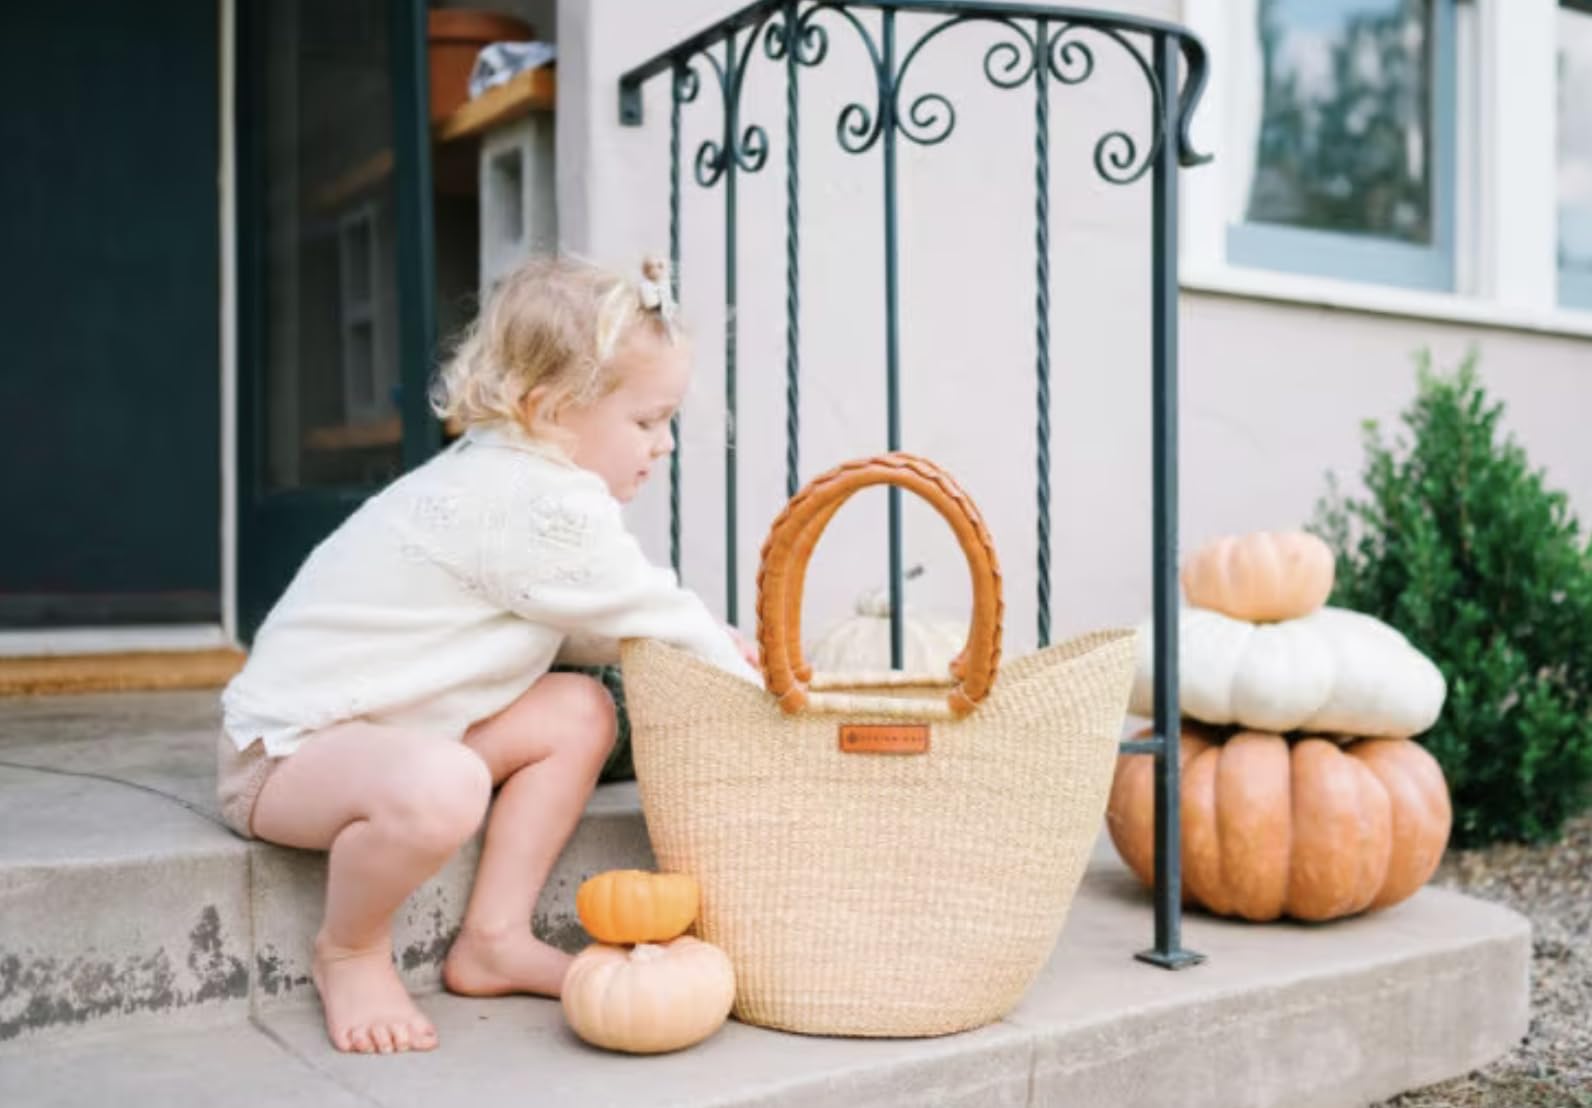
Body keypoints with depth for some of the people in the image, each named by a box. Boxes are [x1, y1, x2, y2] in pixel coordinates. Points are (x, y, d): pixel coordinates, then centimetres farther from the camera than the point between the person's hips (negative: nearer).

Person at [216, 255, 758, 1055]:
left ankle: (494, 939, 7)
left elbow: (584, 631, 13)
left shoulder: (499, 476, 8)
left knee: (581, 713, 5)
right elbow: (653, 613, -15)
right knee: (439, 790, -39)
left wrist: (711, 645, 3)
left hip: (376, 725, 11)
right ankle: (349, 954, -7)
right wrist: (738, 670, 1)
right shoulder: (542, 507, -24)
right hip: (288, 749, -10)